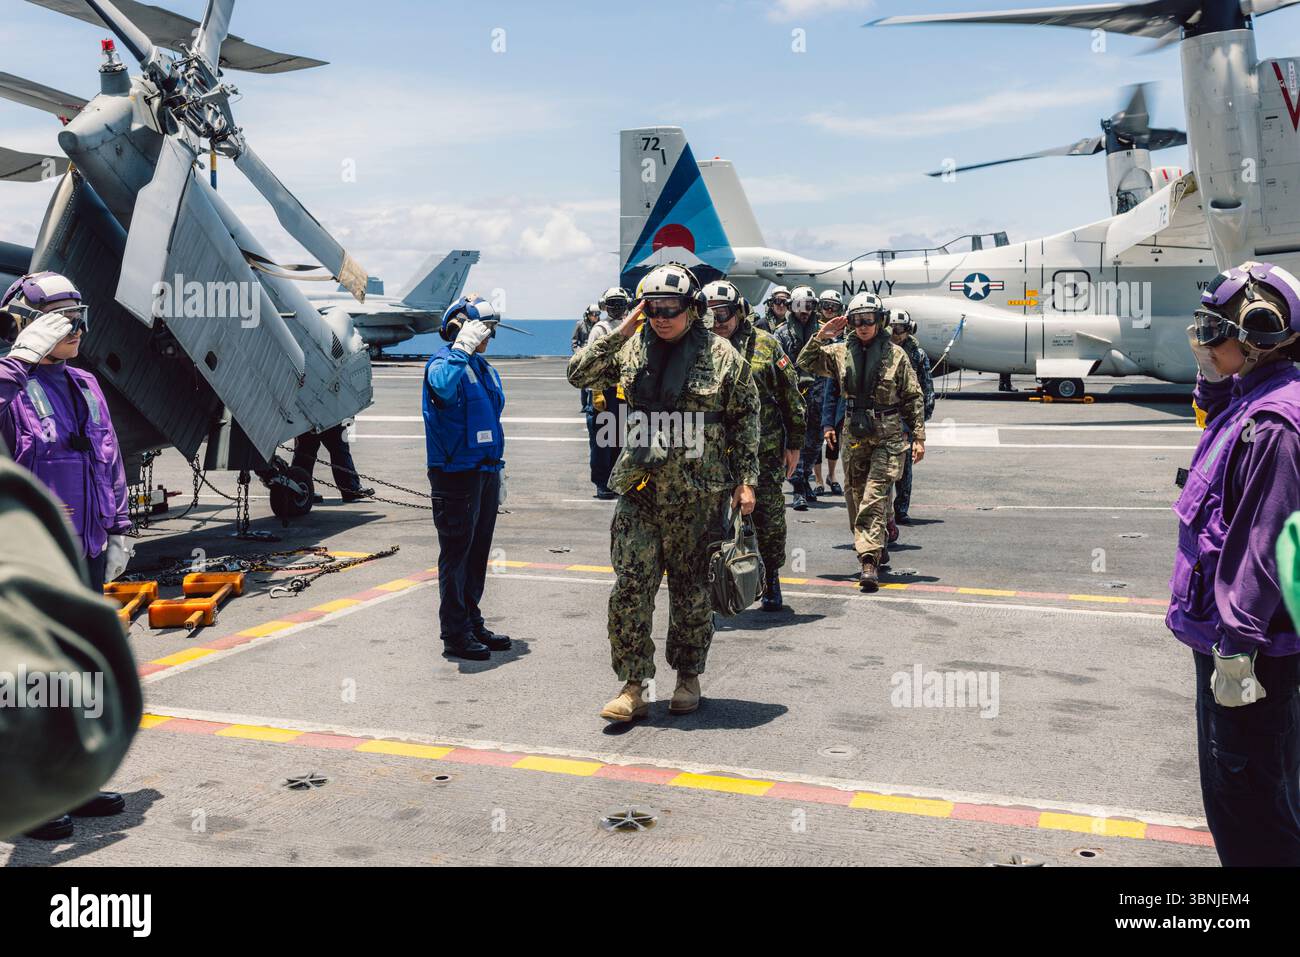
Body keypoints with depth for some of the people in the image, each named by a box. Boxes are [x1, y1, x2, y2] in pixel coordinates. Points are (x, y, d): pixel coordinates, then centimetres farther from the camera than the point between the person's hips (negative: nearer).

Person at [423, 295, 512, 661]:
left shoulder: (485, 368, 17)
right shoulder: (444, 362, -9)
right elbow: (443, 387, -36)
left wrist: (497, 470, 23)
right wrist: (462, 349, -30)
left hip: (485, 472, 8)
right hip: (456, 473, -8)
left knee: (478, 552, 14)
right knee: (456, 552, -3)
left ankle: (473, 623, 25)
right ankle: (454, 633, 3)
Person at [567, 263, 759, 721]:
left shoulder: (722, 356, -2)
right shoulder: (631, 349, 5)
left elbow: (745, 418, 3)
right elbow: (579, 375, 0)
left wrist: (745, 480, -1)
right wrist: (621, 331, -6)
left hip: (698, 495, -2)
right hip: (639, 491, 2)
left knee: (691, 589, 9)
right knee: (630, 588, -2)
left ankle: (688, 678, 26)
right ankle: (633, 686, 7)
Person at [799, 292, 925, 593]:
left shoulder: (895, 354, -1)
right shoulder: (840, 352, 6)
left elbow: (914, 398, 2)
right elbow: (806, 364, 11)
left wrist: (919, 437, -1)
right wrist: (820, 337, -3)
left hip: (888, 436, -4)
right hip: (854, 435, 4)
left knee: (874, 498, -13)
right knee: (856, 496, 10)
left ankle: (869, 561, -17)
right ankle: (876, 548, 28)